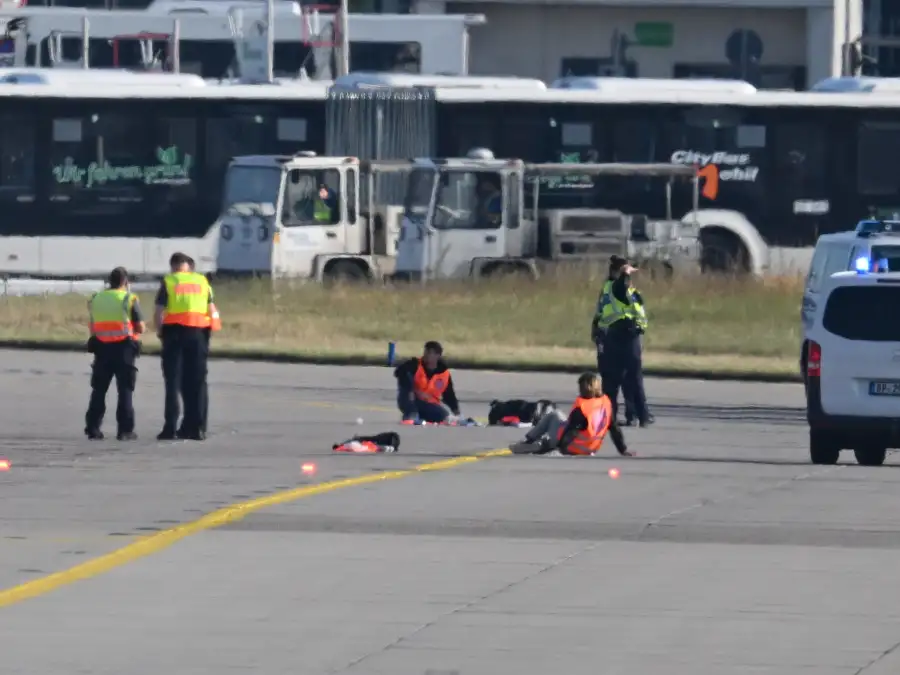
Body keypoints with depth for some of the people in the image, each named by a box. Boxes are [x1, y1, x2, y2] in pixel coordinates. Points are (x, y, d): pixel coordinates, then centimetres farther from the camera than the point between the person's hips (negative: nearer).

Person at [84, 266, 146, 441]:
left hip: (102, 348, 3)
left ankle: (93, 428, 7)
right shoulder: (129, 299, -5)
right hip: (124, 348, -3)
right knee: (125, 390, 1)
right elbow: (141, 328, -6)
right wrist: (141, 326, 16)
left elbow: (92, 327, 13)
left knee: (99, 390, 10)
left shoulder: (96, 299, 9)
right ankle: (125, 430, -4)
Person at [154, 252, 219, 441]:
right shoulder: (202, 281, 9)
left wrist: (159, 331, 6)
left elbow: (159, 312, -8)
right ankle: (194, 427, 9)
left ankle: (170, 427, -5)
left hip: (175, 333, -3)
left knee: (173, 381, 0)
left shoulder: (168, 282, 0)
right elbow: (212, 311, 5)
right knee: (196, 382, 9)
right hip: (198, 333, 3)